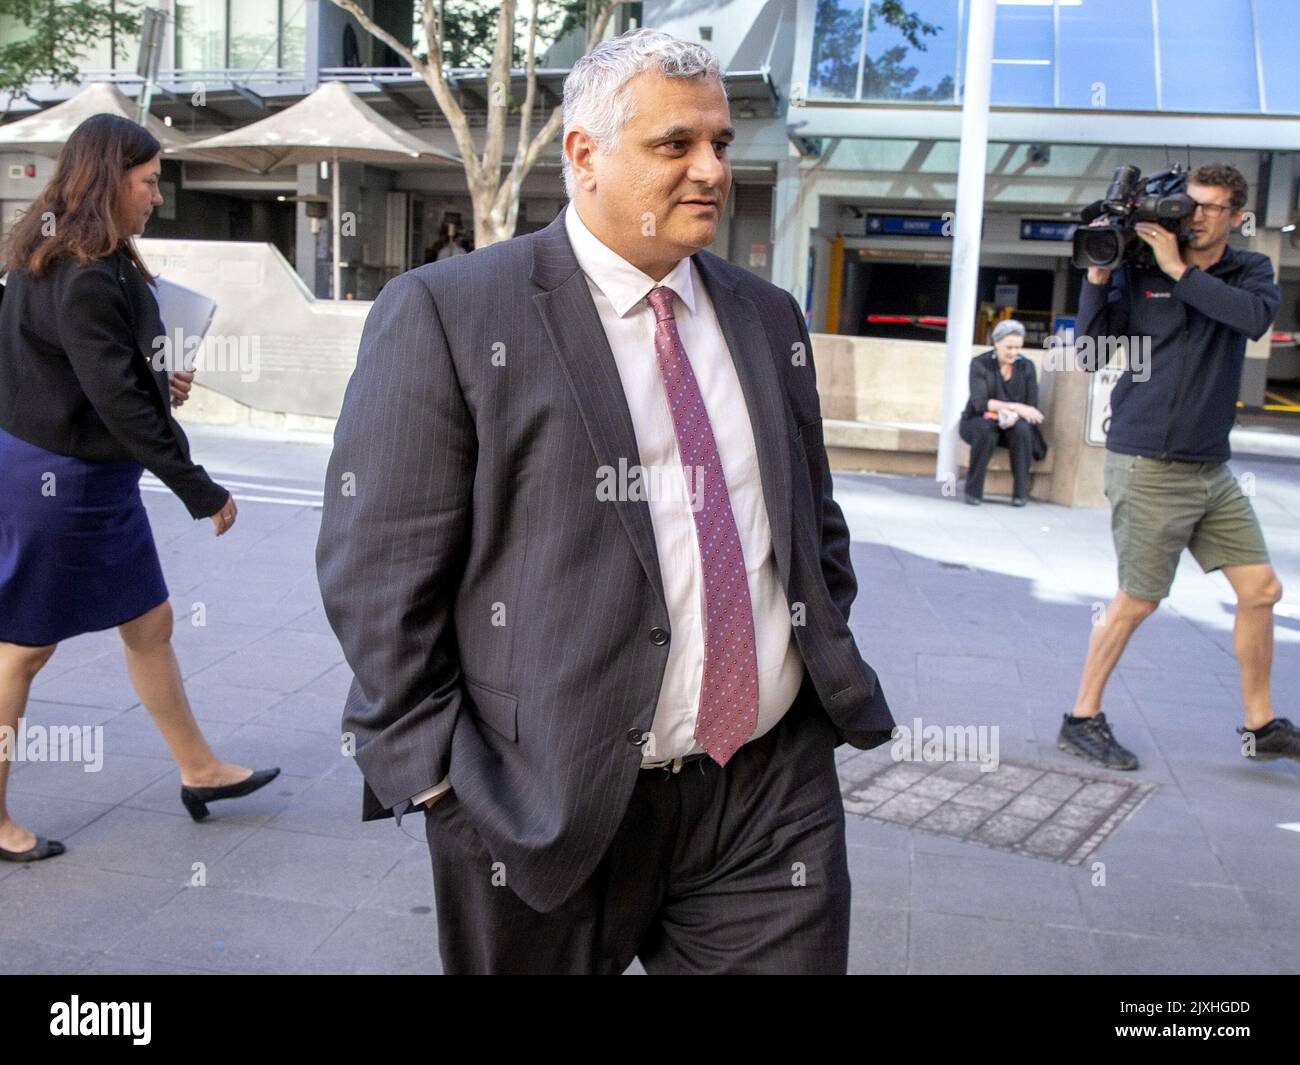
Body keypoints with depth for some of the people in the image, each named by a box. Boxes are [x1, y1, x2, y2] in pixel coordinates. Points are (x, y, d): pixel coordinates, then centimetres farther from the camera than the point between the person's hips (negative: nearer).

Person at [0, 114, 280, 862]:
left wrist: (156, 385, 5)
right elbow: (118, 400, -24)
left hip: (92, 477, 10)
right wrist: (201, 491, -19)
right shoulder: (81, 279, -23)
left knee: (151, 624, 16)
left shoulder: (73, 260, 8)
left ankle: (199, 771, 30)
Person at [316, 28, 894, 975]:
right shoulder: (448, 314, -8)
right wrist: (439, 777, -11)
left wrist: (836, 681, 12)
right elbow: (380, 570, -10)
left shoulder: (769, 317, 11)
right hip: (552, 807, -4)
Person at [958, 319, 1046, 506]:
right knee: (986, 430, -36)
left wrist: (1014, 415, -27)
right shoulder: (980, 364, -8)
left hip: (1014, 423, 2)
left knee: (1022, 429, -31)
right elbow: (979, 403, -19)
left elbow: (1032, 405, -4)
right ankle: (973, 491, -25)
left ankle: (1020, 492, -22)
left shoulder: (1026, 366, 1)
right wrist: (1016, 407, -28)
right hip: (979, 422, -2)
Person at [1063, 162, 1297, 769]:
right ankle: (1081, 721, 13)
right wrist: (1097, 276, -14)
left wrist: (1180, 269, -17)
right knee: (1137, 600, -1)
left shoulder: (1249, 271, 7)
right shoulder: (1138, 272, -2)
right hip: (1148, 465, -5)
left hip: (1212, 468, 5)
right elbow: (1091, 352, -6)